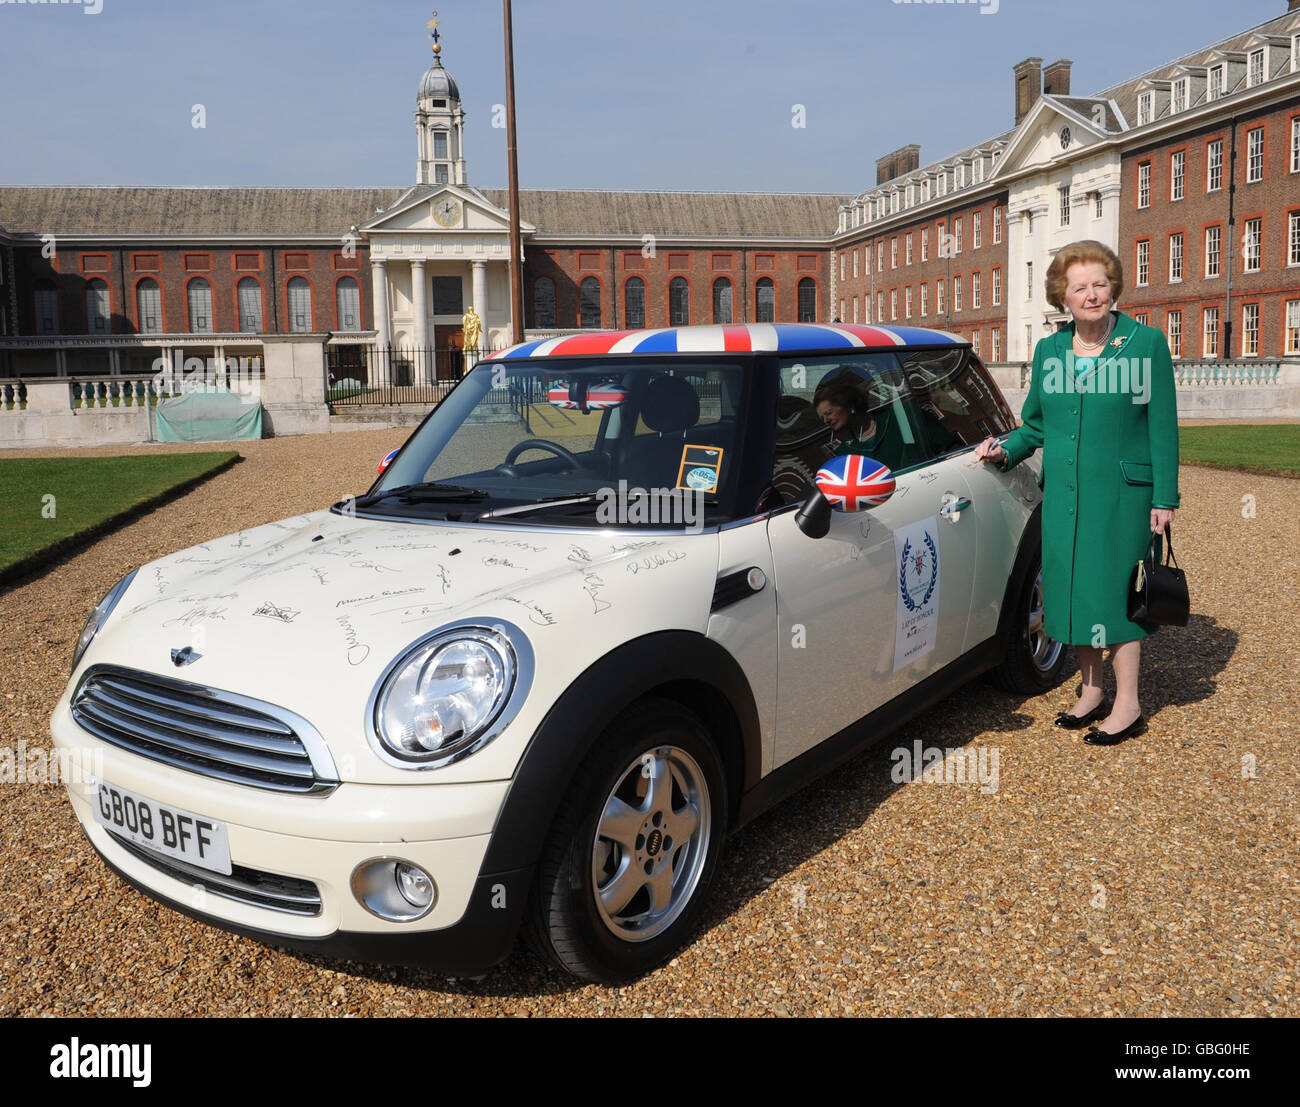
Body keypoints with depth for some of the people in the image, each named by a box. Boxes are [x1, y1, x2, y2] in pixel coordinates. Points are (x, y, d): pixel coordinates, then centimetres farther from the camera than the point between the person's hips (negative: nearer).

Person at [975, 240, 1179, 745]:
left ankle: (1127, 704, 11)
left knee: (1115, 590, -2)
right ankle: (1091, 691, 24)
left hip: (1122, 492, -4)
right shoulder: (1048, 350, 9)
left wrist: (1164, 498, -7)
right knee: (1075, 589, 9)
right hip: (1062, 493, 4)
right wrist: (1005, 449, -3)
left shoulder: (1146, 344, -3)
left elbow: (1162, 427, -4)